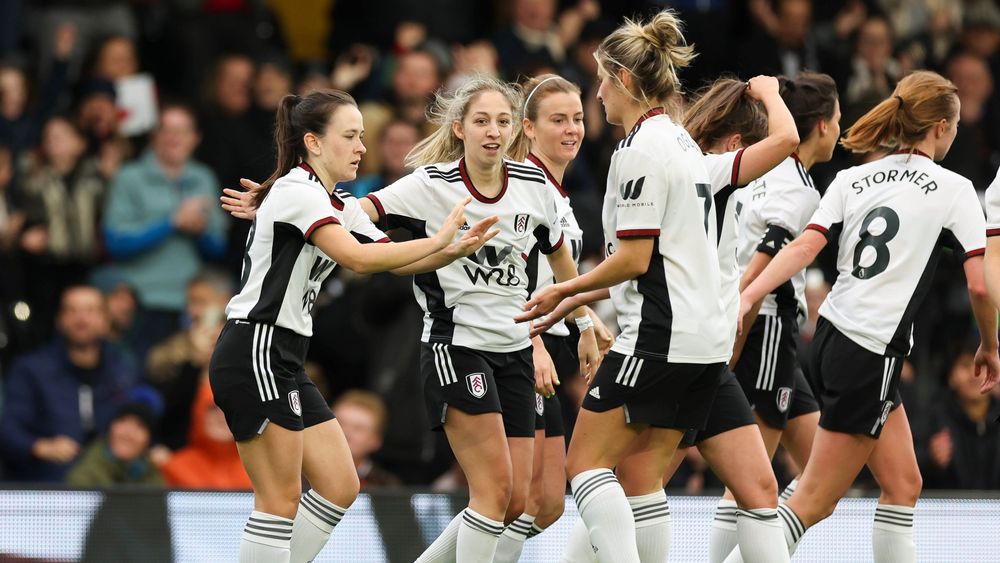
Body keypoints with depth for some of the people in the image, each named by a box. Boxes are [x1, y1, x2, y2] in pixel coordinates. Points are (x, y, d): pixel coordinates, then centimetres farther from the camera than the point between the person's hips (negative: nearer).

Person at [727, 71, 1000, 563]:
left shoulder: (852, 179, 9)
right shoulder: (954, 190, -4)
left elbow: (803, 248, -4)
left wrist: (746, 298, -13)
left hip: (831, 338, 7)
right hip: (871, 356, -7)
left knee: (903, 485, 14)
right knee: (812, 503, -5)